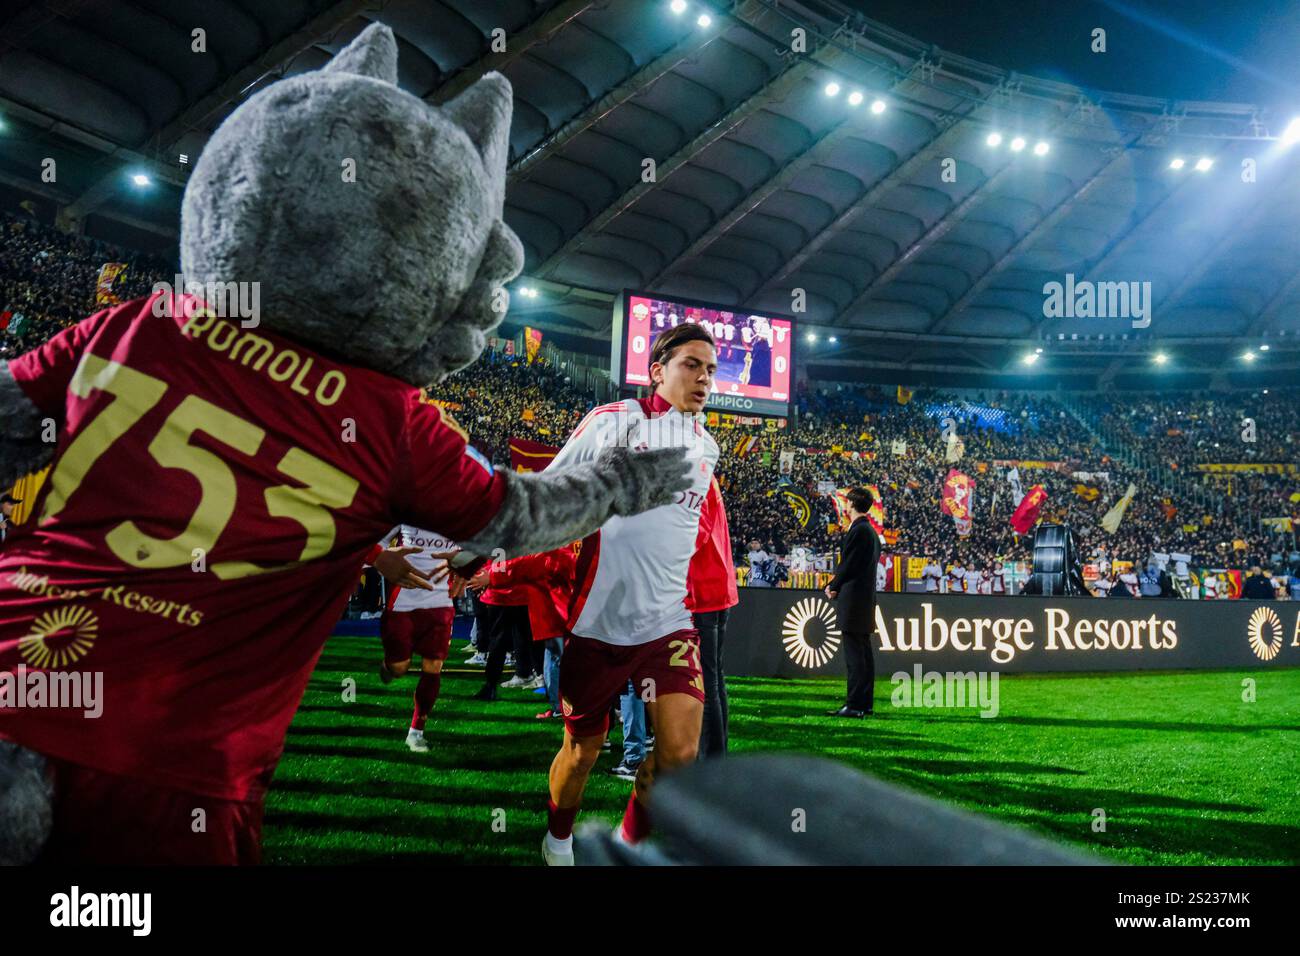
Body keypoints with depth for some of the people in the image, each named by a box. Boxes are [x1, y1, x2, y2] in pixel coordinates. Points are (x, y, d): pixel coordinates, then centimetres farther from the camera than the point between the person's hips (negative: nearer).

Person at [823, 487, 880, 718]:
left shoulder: (858, 531, -14)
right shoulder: (870, 531, 17)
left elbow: (848, 565, -16)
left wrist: (833, 586, 0)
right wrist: (837, 586, 8)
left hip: (853, 601, -10)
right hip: (866, 598, 10)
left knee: (855, 655, -8)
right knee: (864, 653, 13)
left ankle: (854, 705, -7)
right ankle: (864, 703, 18)